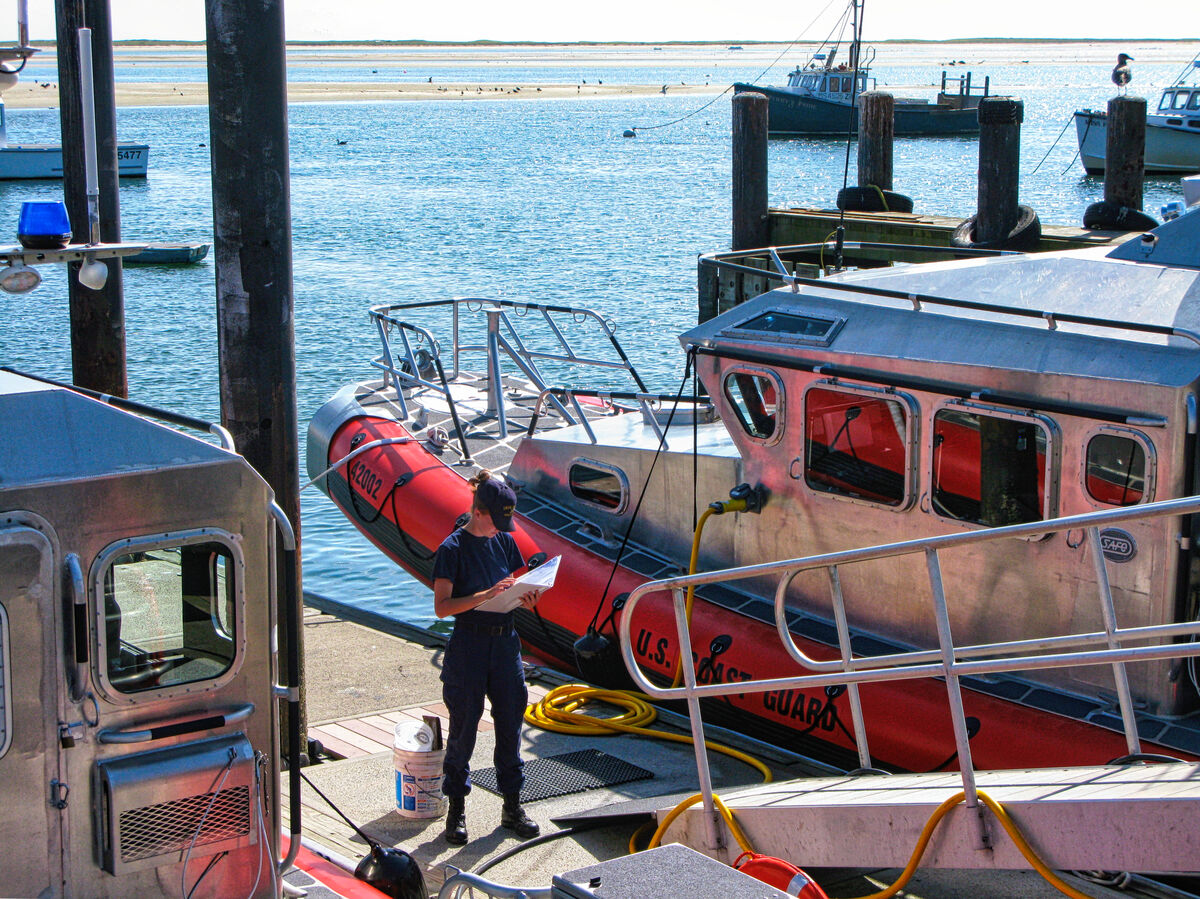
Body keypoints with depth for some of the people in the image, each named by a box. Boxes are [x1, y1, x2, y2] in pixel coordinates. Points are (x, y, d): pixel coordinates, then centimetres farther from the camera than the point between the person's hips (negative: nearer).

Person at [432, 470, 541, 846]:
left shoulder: (505, 542, 7)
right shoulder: (453, 548, -10)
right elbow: (441, 606, -15)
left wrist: (523, 598, -7)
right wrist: (486, 594, -26)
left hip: (504, 641, 5)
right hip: (468, 645, -5)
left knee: (510, 723, 8)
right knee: (464, 727, 2)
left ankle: (512, 806, 18)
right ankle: (457, 808, 15)